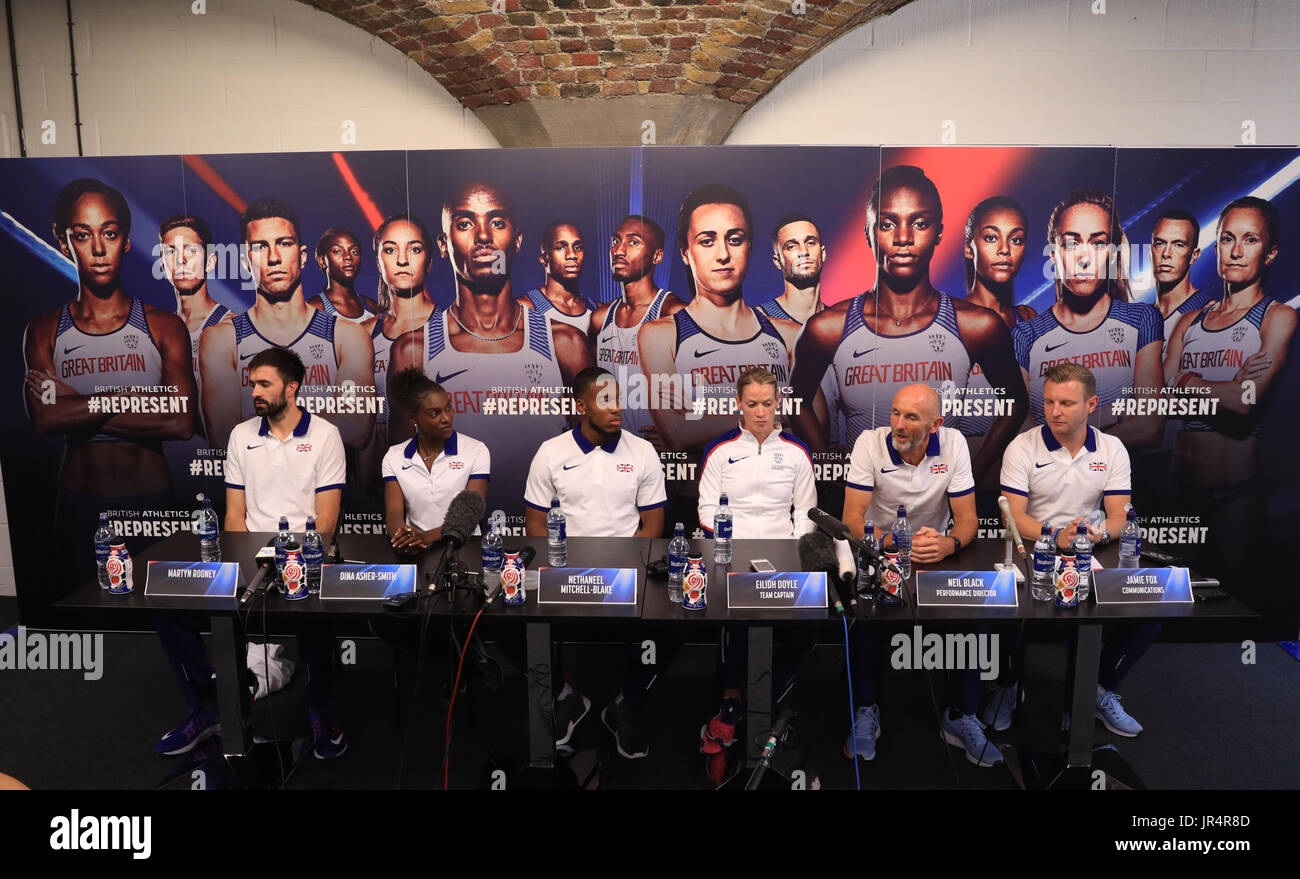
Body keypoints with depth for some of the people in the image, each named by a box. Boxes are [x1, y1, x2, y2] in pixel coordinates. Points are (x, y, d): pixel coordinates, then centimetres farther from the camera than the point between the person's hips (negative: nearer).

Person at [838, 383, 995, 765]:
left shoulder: (954, 443, -9)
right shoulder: (870, 442, -15)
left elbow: (967, 518, -9)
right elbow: (852, 519, -20)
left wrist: (950, 543, -34)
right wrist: (895, 543, -39)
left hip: (936, 554, 2)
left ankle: (961, 716, -3)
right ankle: (866, 710, -10)